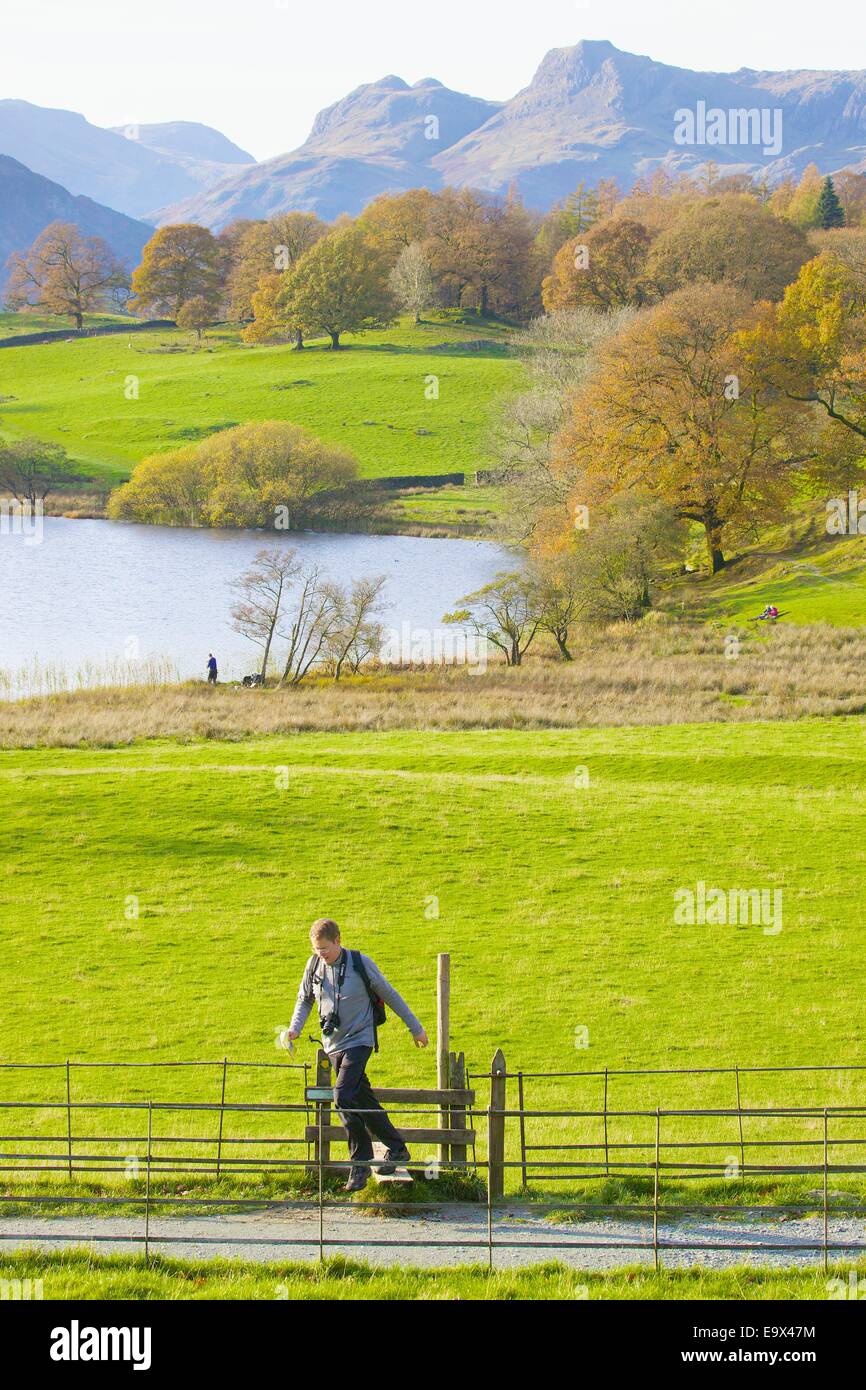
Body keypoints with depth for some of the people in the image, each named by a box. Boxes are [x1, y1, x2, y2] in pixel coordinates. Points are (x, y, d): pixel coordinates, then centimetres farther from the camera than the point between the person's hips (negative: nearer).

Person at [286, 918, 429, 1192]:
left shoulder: (360, 964, -11)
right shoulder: (314, 965, 1)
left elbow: (390, 995, -1)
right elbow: (305, 999, 17)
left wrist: (416, 1028, 6)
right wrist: (295, 1028, -2)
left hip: (359, 1040, -6)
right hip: (333, 1044, 6)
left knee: (343, 1096, -20)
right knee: (363, 1100, 10)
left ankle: (361, 1163, -12)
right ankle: (397, 1149, 24)